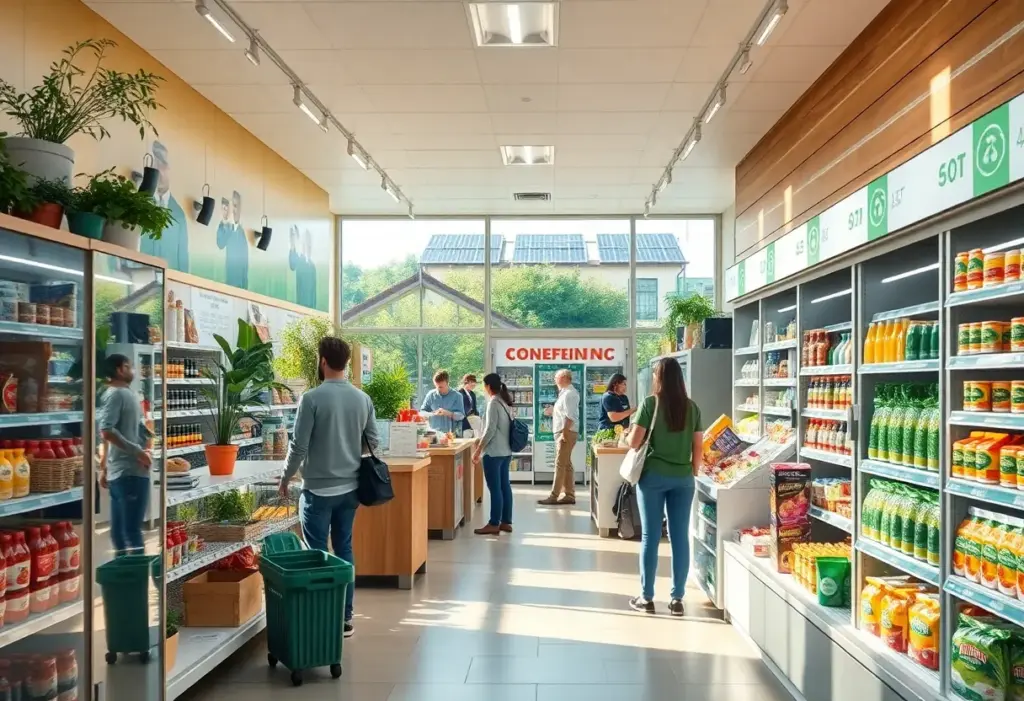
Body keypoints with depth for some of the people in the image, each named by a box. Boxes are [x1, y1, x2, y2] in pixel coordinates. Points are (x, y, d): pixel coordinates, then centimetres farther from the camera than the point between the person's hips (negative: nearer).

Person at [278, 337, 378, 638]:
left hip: (319, 490, -5)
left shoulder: (312, 398, -15)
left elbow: (299, 446, -13)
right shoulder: (363, 398, 0)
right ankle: (345, 617, 19)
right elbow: (373, 441, 7)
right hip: (350, 488, 5)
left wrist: (285, 478, 2)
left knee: (317, 555, 4)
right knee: (344, 550, 13)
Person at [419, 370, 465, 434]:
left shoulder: (457, 396, 1)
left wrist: (448, 413, -19)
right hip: (434, 433, 2)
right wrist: (431, 414, -11)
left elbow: (461, 415, -4)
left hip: (452, 434, -2)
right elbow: (422, 412, 10)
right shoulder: (431, 395, 7)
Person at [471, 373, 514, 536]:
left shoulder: (493, 403, -13)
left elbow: (490, 429, -18)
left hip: (493, 452, -9)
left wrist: (478, 450, -13)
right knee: (504, 486, 10)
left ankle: (494, 524, -1)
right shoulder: (505, 402, 12)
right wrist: (481, 441, 21)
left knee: (495, 488, -5)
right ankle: (506, 522, 15)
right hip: (506, 451, 9)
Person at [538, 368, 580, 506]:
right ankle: (569, 495, 14)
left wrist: (564, 432, -24)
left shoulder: (569, 393, -13)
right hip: (562, 432, 11)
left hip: (566, 433, -11)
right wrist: (553, 412, 18)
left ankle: (554, 496, -9)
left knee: (560, 465, -9)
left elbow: (570, 416, -21)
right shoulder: (565, 392, 18)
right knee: (566, 464, 11)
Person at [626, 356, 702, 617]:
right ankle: (677, 599, 12)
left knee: (651, 536, 4)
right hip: (683, 478, 3)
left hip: (653, 475, -3)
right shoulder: (692, 407, 4)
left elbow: (634, 442, -7)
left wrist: (629, 437, 14)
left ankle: (646, 598, 10)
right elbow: (698, 445, 6)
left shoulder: (650, 403, -7)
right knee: (680, 537, 7)